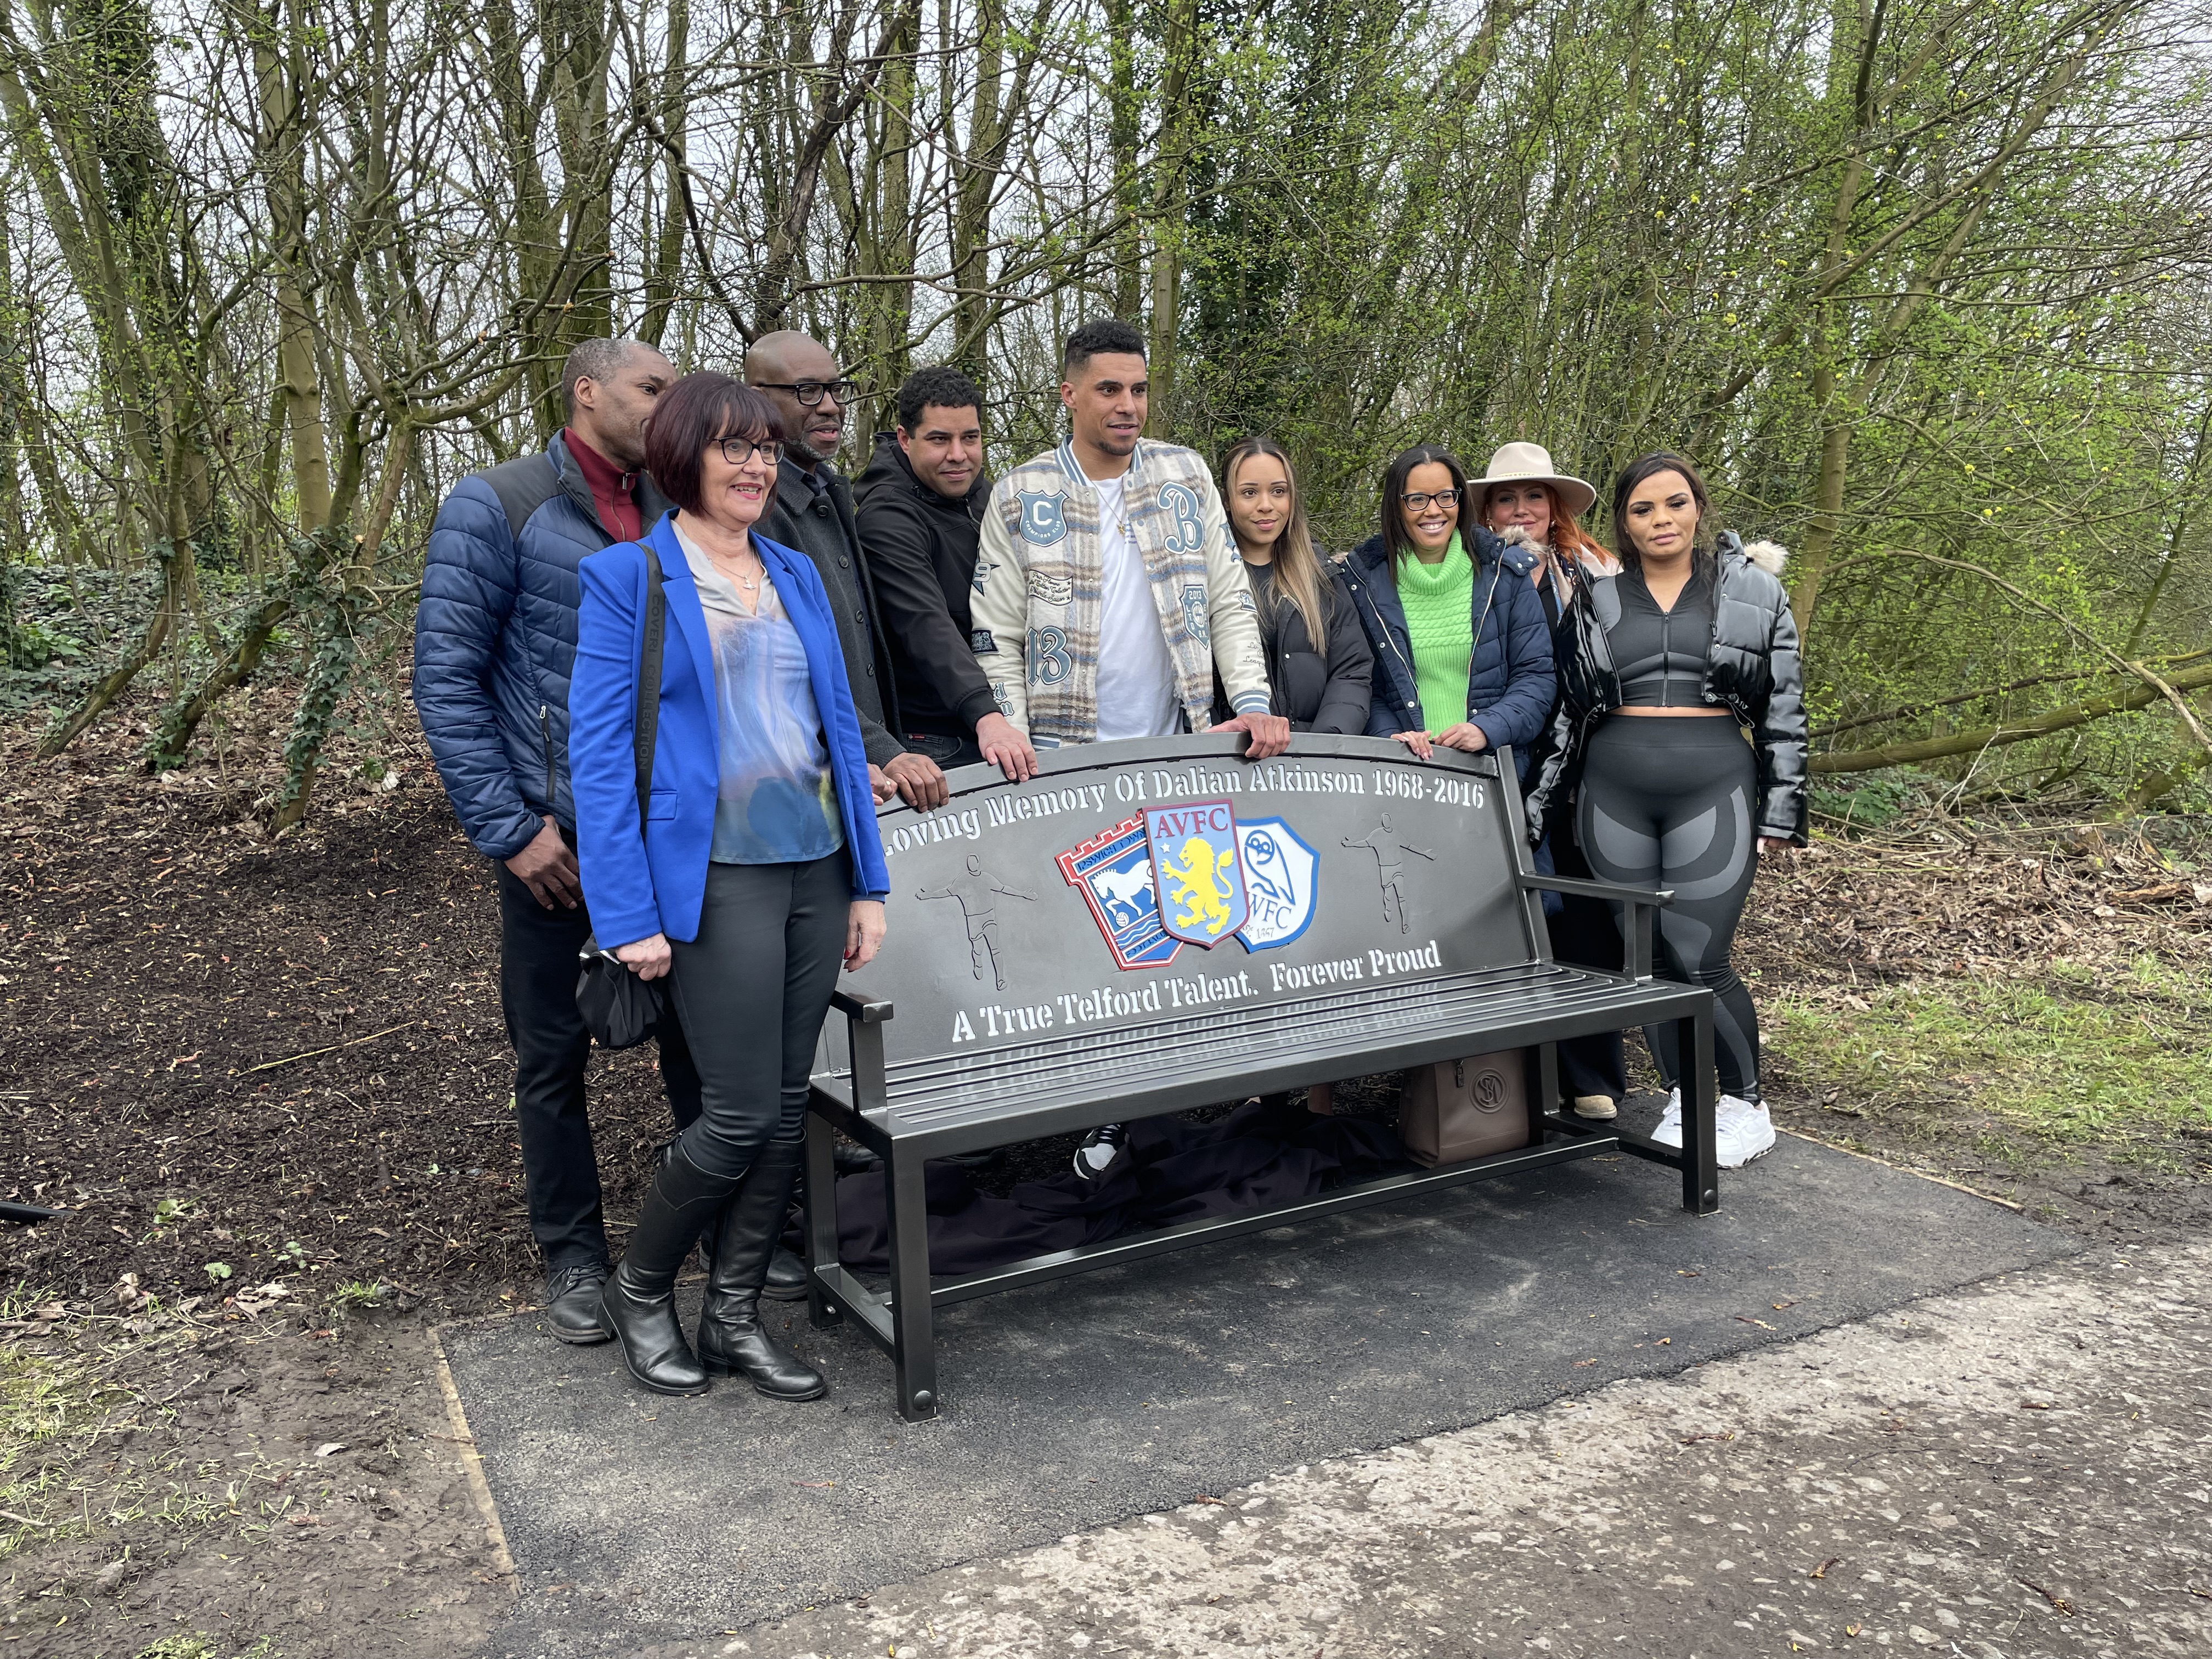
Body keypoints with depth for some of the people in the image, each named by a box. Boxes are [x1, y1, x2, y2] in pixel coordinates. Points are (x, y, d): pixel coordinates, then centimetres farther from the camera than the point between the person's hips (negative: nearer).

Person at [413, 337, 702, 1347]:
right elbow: (446, 679, -7)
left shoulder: (673, 514, 10)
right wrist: (509, 830, -11)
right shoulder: (496, 508, -5)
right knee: (553, 1051, 8)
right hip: (561, 835, -4)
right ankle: (574, 1256, 24)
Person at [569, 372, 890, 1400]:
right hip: (716, 879, -6)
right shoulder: (627, 577, -3)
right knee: (741, 1116, -5)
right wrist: (630, 915, -14)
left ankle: (733, 1315, 25)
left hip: (814, 870, 6)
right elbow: (598, 753, -8)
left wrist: (866, 881, 10)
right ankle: (638, 1293, 21)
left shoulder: (795, 574, 14)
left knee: (785, 1111, 9)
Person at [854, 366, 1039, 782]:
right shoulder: (887, 517, -18)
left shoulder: (981, 492, 7)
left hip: (1001, 720, 7)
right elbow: (927, 627, -32)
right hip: (932, 741, -7)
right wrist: (984, 716, -43)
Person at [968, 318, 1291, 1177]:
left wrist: (1253, 701, -3)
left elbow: (1228, 598, 8)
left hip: (1177, 748, 2)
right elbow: (997, 637, 1)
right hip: (1068, 756, -2)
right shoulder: (1022, 496, 2)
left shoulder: (1185, 475, 9)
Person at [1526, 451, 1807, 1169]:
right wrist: (1536, 804, 9)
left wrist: (1781, 809, 2)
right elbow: (1568, 709, 13)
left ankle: (1745, 1105, 12)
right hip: (1614, 790, 3)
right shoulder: (1597, 599, 10)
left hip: (1713, 787, -2)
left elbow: (1784, 707, 7)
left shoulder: (1753, 590, 6)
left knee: (1699, 959, -8)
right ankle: (1683, 1099, 22)